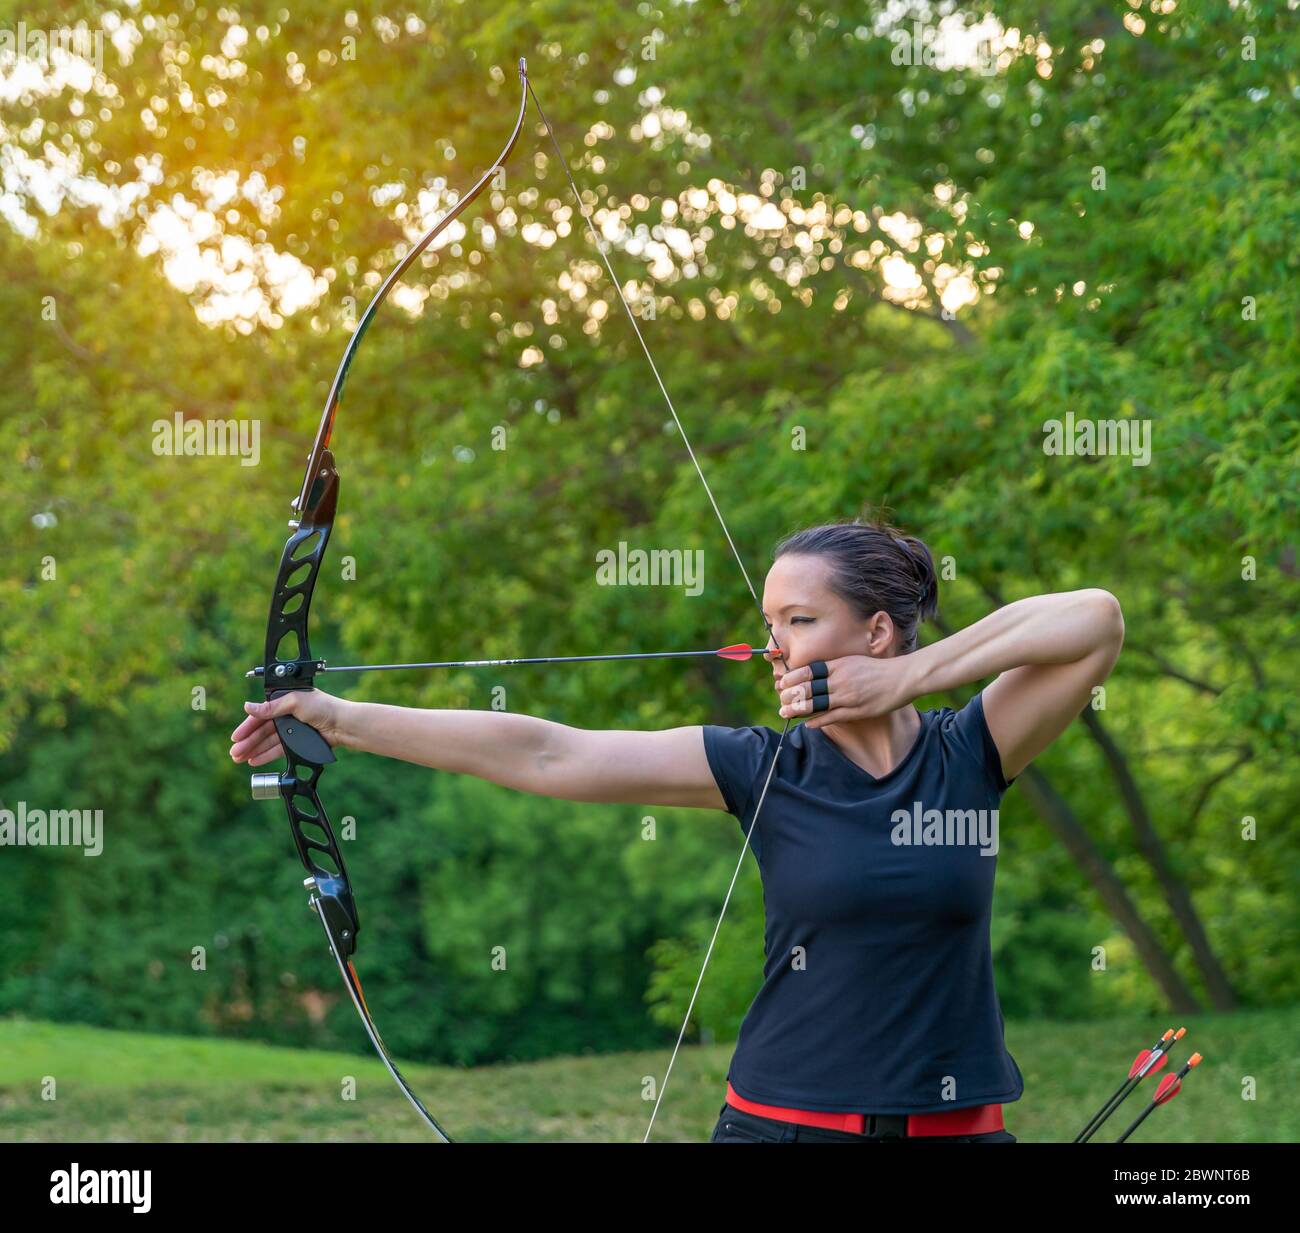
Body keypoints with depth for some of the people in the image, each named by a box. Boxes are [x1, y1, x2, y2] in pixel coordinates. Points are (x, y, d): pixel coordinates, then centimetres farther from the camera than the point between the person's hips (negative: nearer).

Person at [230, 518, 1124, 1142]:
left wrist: (914, 676, -15)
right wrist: (344, 720, -8)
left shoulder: (969, 757, -1)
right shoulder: (761, 769, -1)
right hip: (783, 1118, 1)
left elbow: (1098, 620, -13)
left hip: (956, 1124, 0)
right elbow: (546, 755, -5)